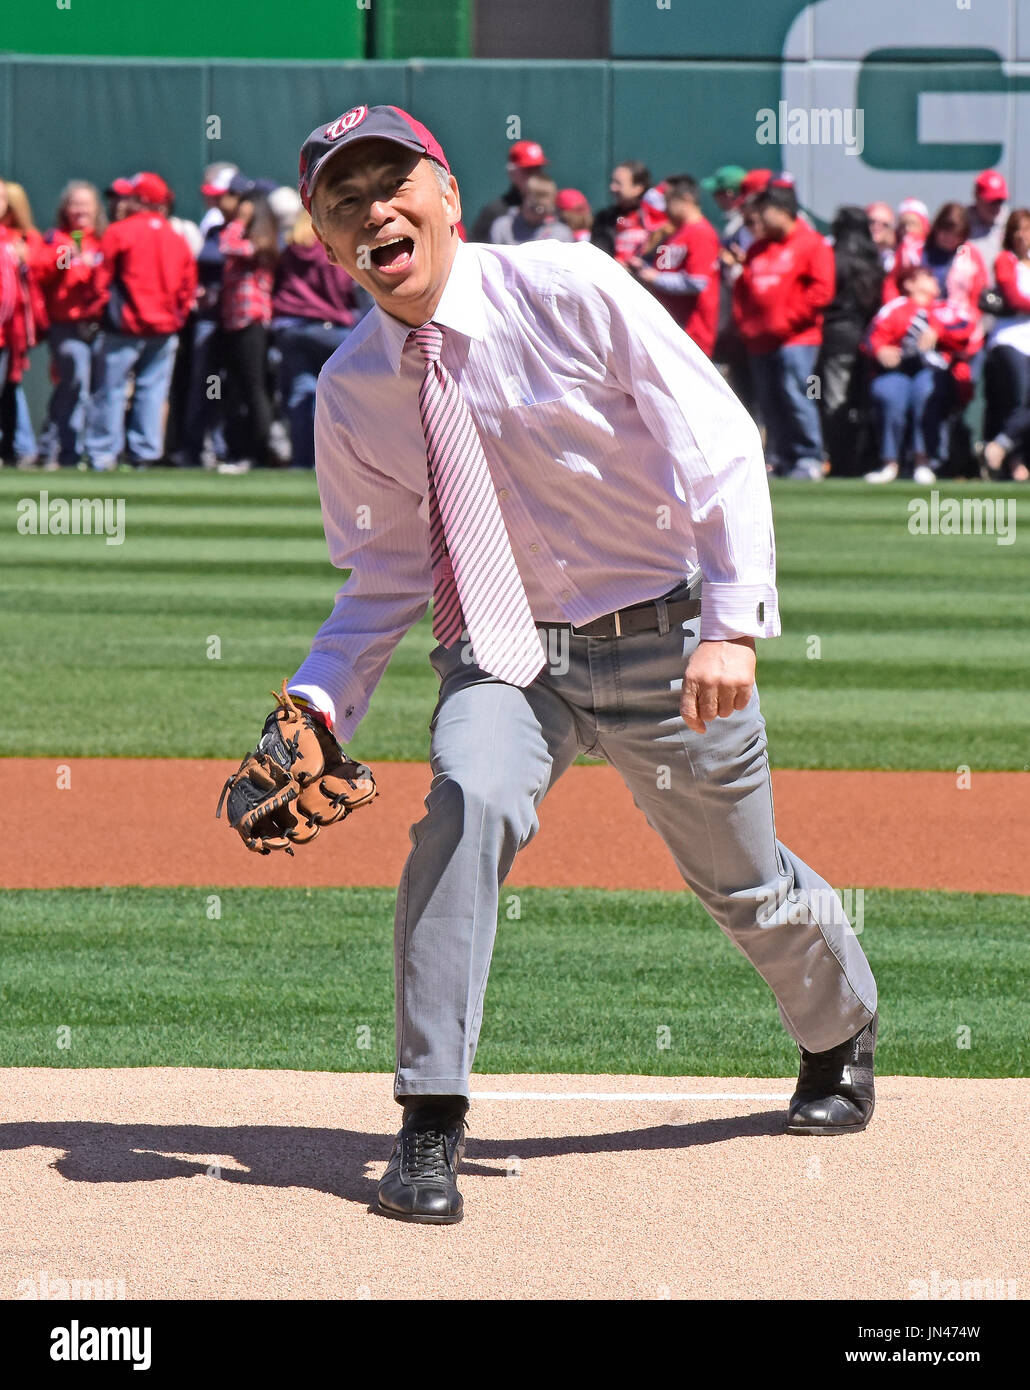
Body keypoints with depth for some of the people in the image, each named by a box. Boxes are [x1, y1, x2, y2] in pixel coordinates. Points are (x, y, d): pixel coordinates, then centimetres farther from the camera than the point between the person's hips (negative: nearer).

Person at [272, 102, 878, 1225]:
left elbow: (720, 446, -15)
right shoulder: (350, 393, -6)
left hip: (662, 638, -1)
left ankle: (840, 1032, 48)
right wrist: (315, 704, -13)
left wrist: (731, 625, -25)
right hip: (505, 651, 1)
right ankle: (429, 1124, -25)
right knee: (468, 800, -30)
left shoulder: (568, 289, -17)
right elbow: (385, 578, 4)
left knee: (743, 884, 12)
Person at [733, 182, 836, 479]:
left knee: (795, 396, -13)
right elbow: (742, 290, 22)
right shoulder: (757, 249, 20)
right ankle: (779, 458, 11)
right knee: (769, 404, 5)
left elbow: (821, 290, -9)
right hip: (759, 341, 7)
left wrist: (789, 319, -12)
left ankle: (809, 458, -7)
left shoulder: (811, 244, -1)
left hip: (796, 340, -7)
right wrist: (743, 321, 6)